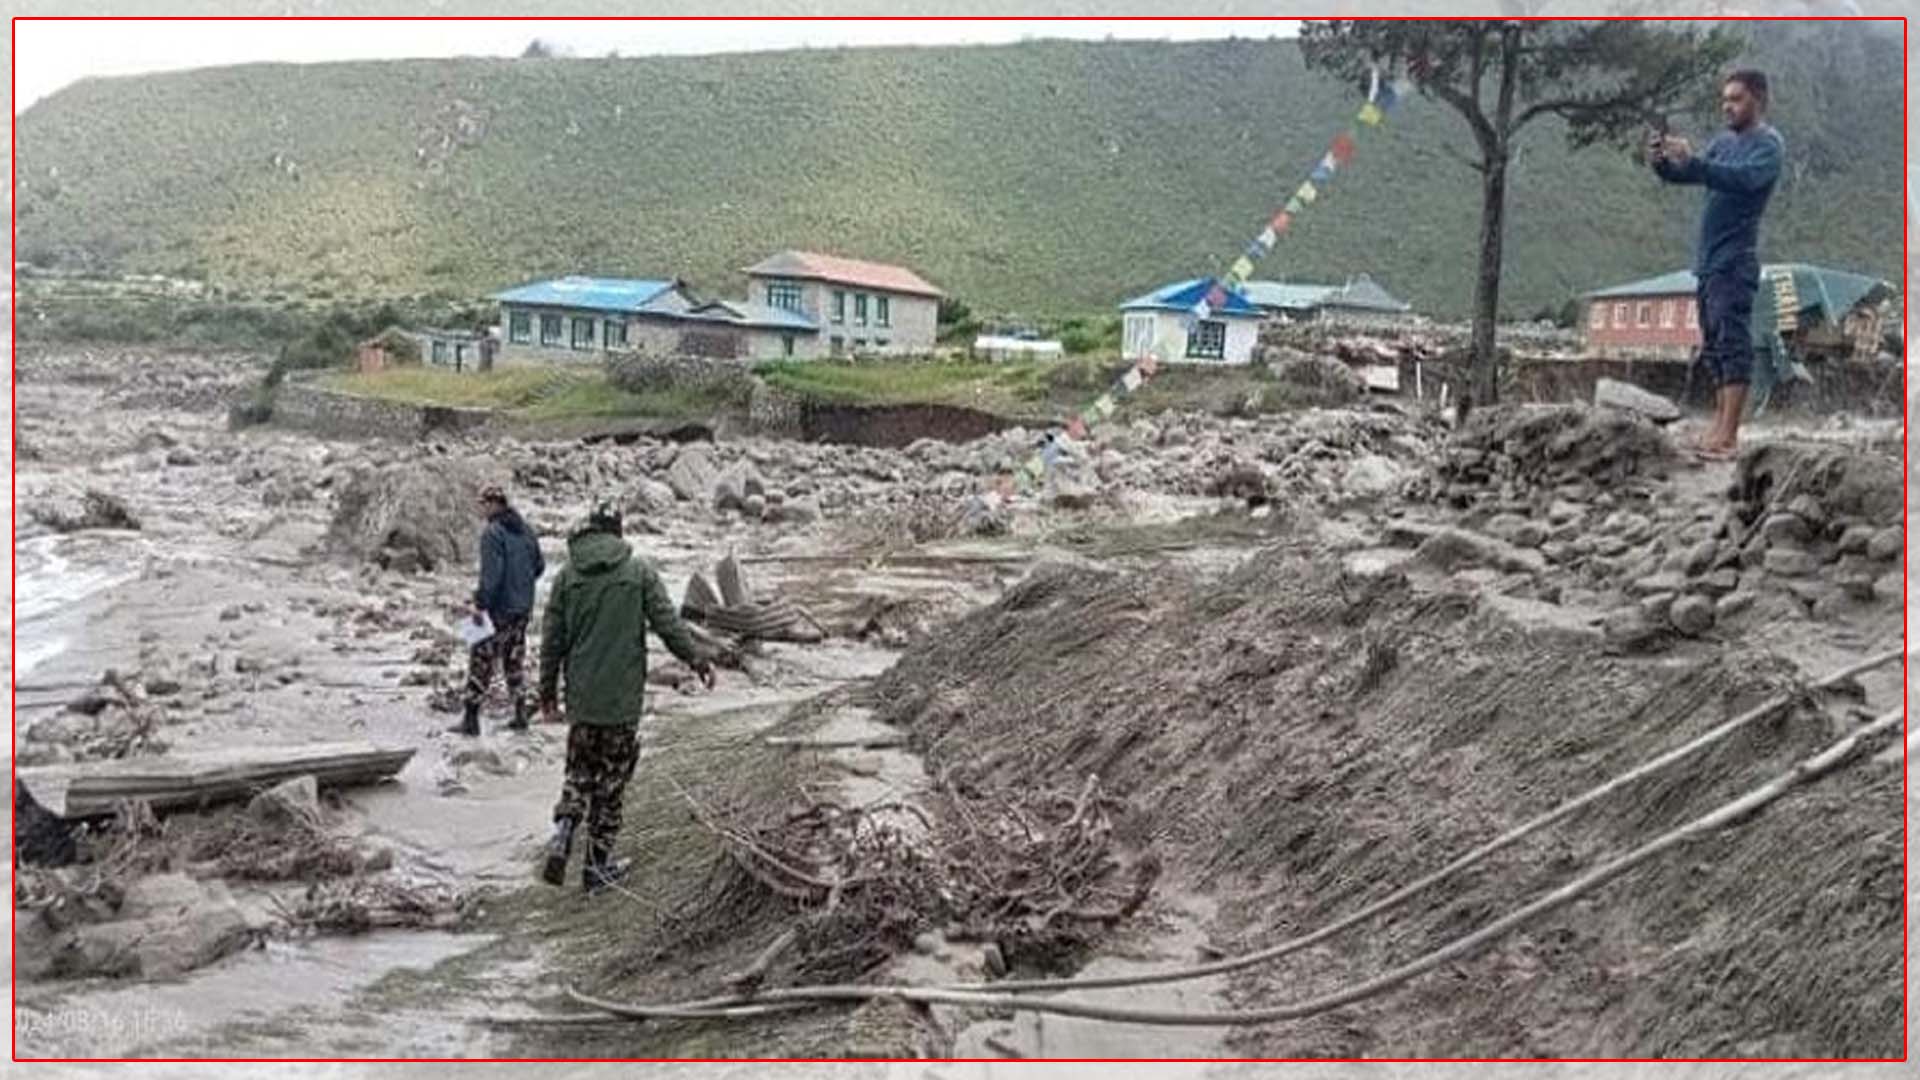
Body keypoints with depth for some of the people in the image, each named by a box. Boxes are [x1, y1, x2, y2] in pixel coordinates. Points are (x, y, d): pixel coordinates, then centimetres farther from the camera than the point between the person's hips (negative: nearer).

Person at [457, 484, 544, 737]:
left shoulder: (492, 533, -16)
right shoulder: (526, 529, 9)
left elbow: (490, 574, -21)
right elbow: (539, 566, 15)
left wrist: (480, 604, -17)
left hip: (500, 610, -7)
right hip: (523, 609, 8)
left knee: (481, 661, -1)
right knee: (515, 660, 16)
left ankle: (471, 719, 0)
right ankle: (520, 715, 18)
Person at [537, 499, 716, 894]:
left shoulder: (567, 577, 2)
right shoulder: (639, 572, -5)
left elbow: (552, 641, 4)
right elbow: (668, 624, -5)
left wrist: (548, 691, 13)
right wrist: (696, 660, 8)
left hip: (581, 698, 2)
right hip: (623, 698, -2)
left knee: (579, 772, 19)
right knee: (611, 779, 7)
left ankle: (563, 830, -6)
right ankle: (598, 865, 13)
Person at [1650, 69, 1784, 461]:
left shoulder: (1769, 143, -6)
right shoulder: (1723, 140, 16)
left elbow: (1745, 179, -25)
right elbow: (1684, 175, 13)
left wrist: (1690, 160, -33)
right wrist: (1662, 161, -9)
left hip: (1735, 260, -8)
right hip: (1708, 257, 8)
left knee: (1733, 343, -11)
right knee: (1714, 343, 10)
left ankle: (1728, 436, -13)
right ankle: (1719, 422, 16)